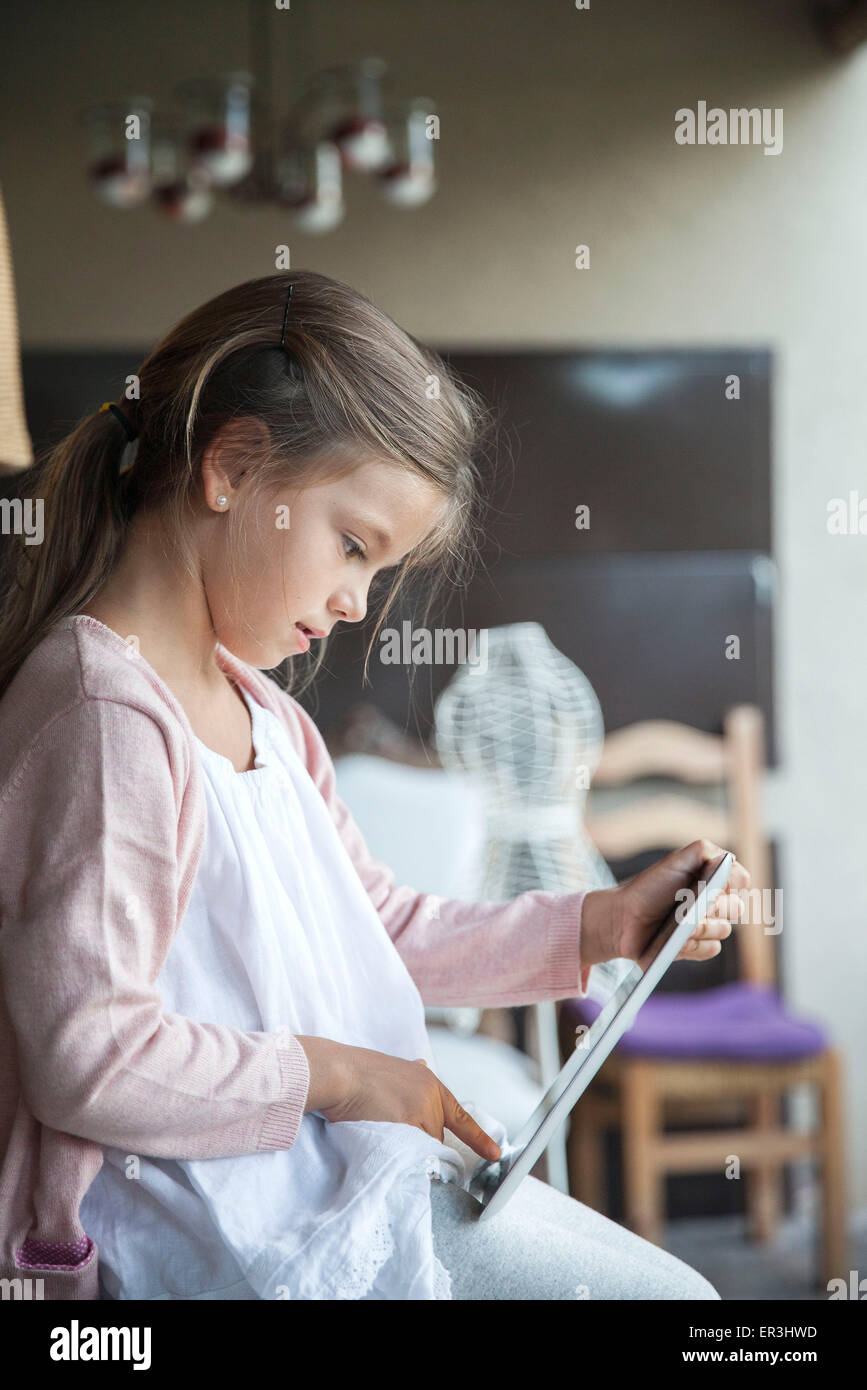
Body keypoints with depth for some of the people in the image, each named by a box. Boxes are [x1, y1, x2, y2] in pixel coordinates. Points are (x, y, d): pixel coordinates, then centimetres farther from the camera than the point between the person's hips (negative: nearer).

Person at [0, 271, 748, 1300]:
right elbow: (85, 1057, -26)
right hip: (204, 1235, -10)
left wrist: (600, 925, 9)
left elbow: (383, 930, 18)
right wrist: (329, 1072, -16)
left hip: (352, 1166, 10)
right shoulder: (108, 715, -21)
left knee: (672, 1294, 10)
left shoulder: (258, 707, 12)